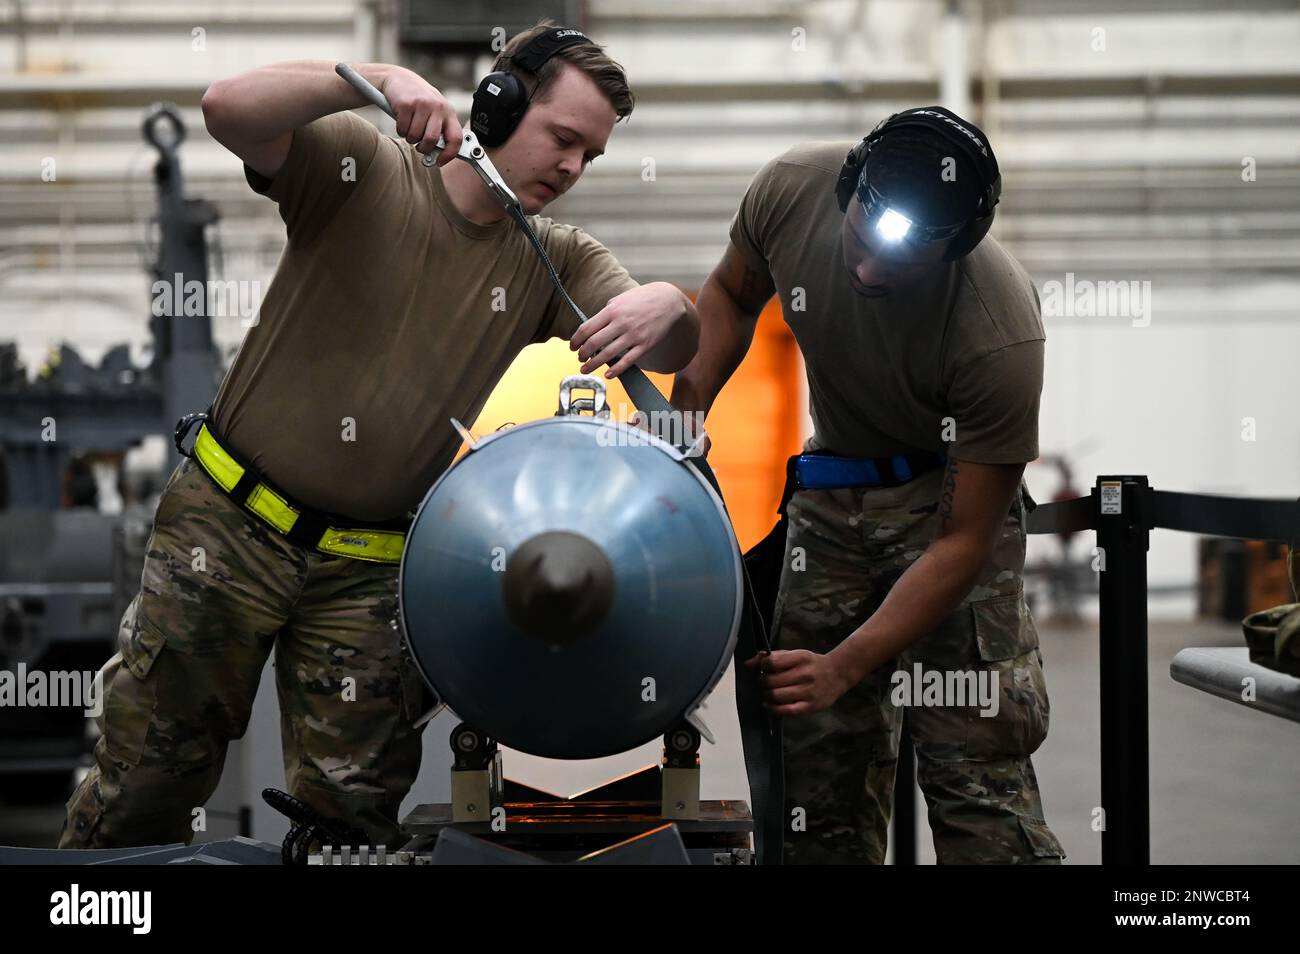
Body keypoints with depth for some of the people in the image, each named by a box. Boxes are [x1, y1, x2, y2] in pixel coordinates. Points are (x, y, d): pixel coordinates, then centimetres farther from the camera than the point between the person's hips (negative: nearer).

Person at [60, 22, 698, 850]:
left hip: (372, 570, 3)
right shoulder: (361, 168, -6)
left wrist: (661, 309, -36)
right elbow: (230, 109, -22)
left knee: (353, 813, 8)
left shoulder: (554, 263, 3)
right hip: (229, 526, -3)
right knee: (150, 777, 6)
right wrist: (377, 81, -34)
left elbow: (675, 346, -11)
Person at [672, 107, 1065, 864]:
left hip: (950, 484, -4)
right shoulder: (793, 187, -22)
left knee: (975, 755, -16)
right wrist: (684, 415, -10)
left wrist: (843, 667, -31)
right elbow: (732, 295, 3)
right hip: (831, 483, 5)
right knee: (820, 748, 4)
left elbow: (963, 541, -27)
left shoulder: (1000, 332, -34)